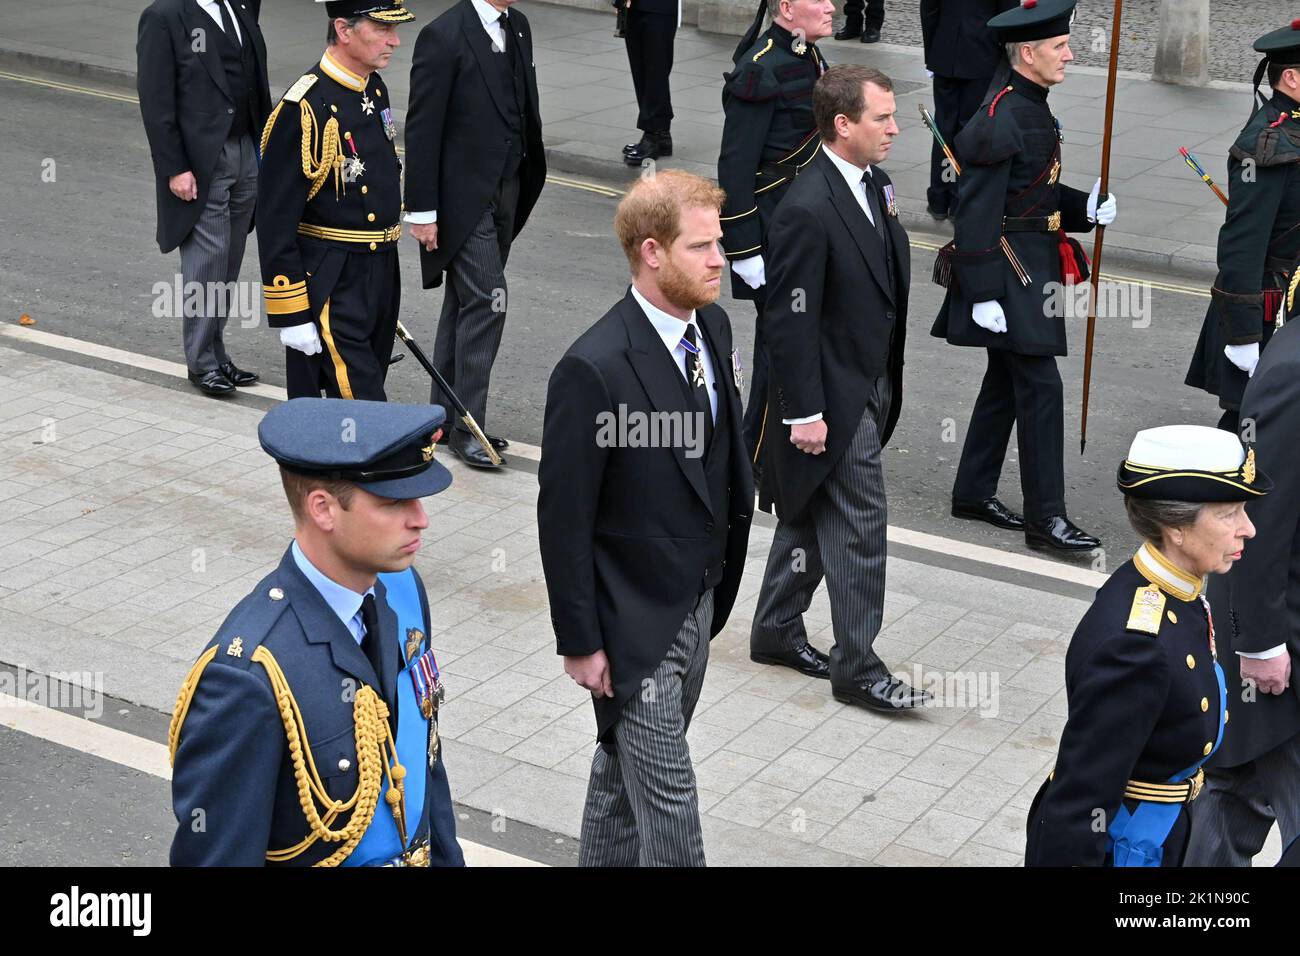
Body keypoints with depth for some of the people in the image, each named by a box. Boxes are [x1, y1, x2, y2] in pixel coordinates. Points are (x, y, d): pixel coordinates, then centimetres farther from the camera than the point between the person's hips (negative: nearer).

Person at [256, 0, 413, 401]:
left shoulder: (374, 88, 8)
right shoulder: (304, 108, -19)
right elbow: (275, 221, -18)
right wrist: (289, 315, -19)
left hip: (380, 274, 9)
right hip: (330, 286, -9)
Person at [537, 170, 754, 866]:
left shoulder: (713, 326, 0)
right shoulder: (593, 369, -24)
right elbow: (563, 519, -18)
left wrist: (718, 584, 14)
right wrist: (580, 642, -14)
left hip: (698, 605, 7)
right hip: (634, 625, -7)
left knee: (624, 768, 24)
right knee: (667, 799, 2)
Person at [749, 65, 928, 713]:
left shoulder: (875, 184, 5)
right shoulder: (807, 209, -24)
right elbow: (789, 320, -22)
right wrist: (804, 412, -19)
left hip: (870, 385, 9)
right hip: (834, 396, -9)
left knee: (811, 511, 20)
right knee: (859, 526, -2)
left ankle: (776, 631, 34)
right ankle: (857, 669, 10)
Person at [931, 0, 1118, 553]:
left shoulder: (1032, 109, 12)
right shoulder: (1000, 119, -19)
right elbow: (976, 212, -21)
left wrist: (1086, 210, 2)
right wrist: (983, 295, -22)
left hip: (1032, 271, 10)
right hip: (1009, 274, -10)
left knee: (1006, 382, 16)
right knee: (1041, 388, -8)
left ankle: (974, 493, 27)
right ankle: (1045, 517, -2)